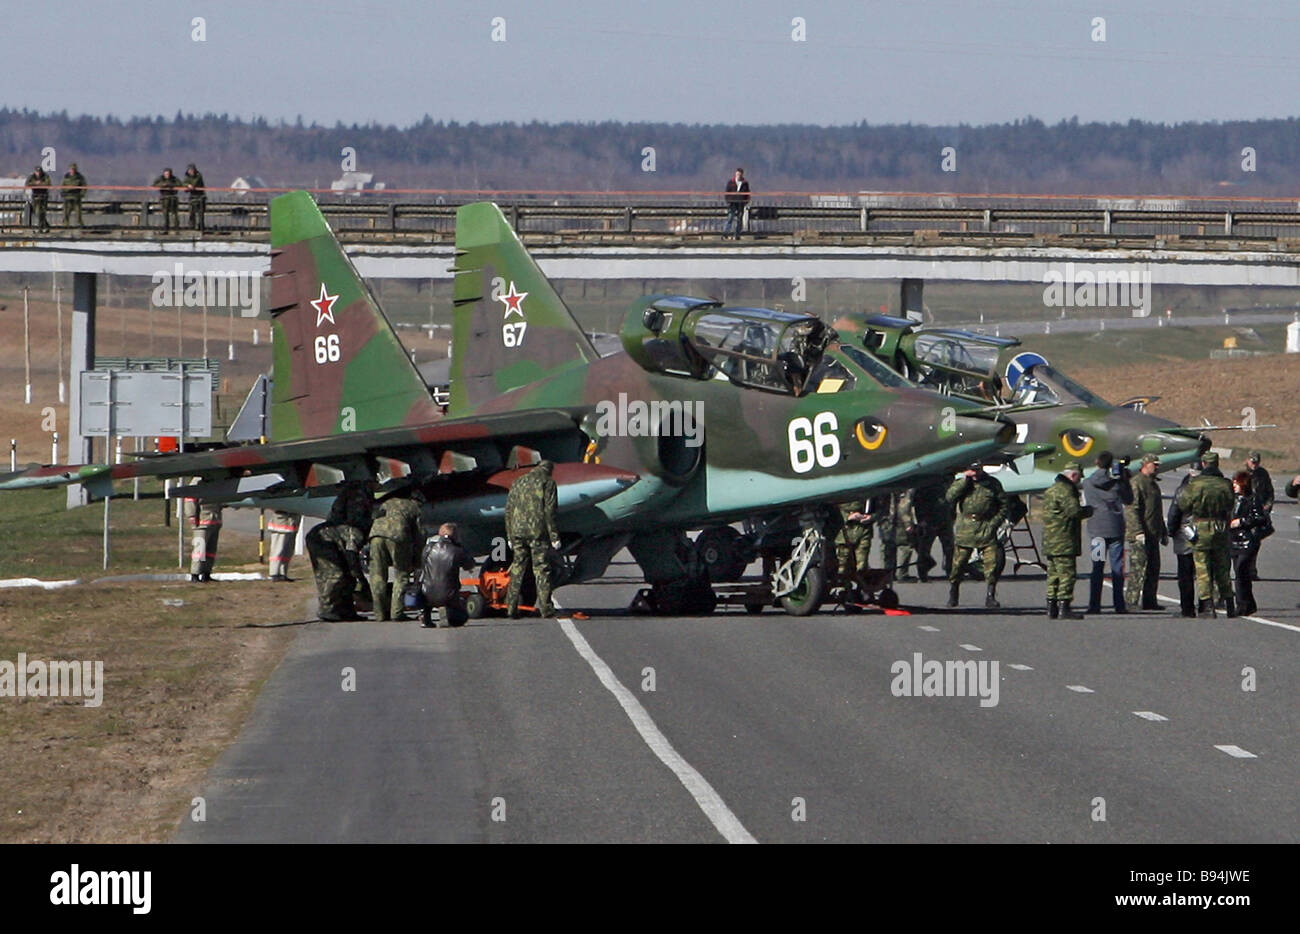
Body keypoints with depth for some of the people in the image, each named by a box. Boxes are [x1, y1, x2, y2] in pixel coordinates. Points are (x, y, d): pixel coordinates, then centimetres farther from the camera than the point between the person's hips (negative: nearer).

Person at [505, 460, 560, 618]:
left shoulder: (518, 483, 16)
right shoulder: (547, 483, 0)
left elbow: (508, 511, 16)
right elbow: (550, 511, -7)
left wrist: (510, 536, 20)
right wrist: (554, 536, -5)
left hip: (518, 530, 4)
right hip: (537, 532, -4)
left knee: (517, 569, 9)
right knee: (541, 569, -1)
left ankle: (511, 608, 7)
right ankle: (545, 608, -3)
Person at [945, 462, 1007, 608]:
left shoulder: (992, 483, 8)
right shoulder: (961, 483, 10)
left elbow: (1003, 506, 12)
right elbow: (949, 497, -8)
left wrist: (994, 523, 0)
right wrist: (964, 481, -11)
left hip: (986, 530, 0)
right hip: (965, 529, 0)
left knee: (991, 563, -10)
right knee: (958, 563, 1)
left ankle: (990, 597, -2)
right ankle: (952, 595, 17)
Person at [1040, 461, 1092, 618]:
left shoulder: (1051, 489, 19)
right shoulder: (1065, 490, -14)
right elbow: (1075, 511, -22)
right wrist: (1089, 510, -4)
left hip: (1050, 542, 10)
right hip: (1064, 543, -10)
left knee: (1054, 575, 13)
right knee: (1067, 574, -8)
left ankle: (1051, 608, 16)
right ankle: (1064, 608, -11)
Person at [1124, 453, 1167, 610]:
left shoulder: (1153, 484, 22)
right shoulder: (1136, 484, -10)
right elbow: (1131, 510, -18)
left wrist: (1163, 533, 27)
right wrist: (1138, 532, -25)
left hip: (1152, 536, 10)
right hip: (1140, 536, -10)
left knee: (1153, 569, 10)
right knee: (1139, 568, -12)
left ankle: (1149, 601, 16)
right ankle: (1130, 601, -11)